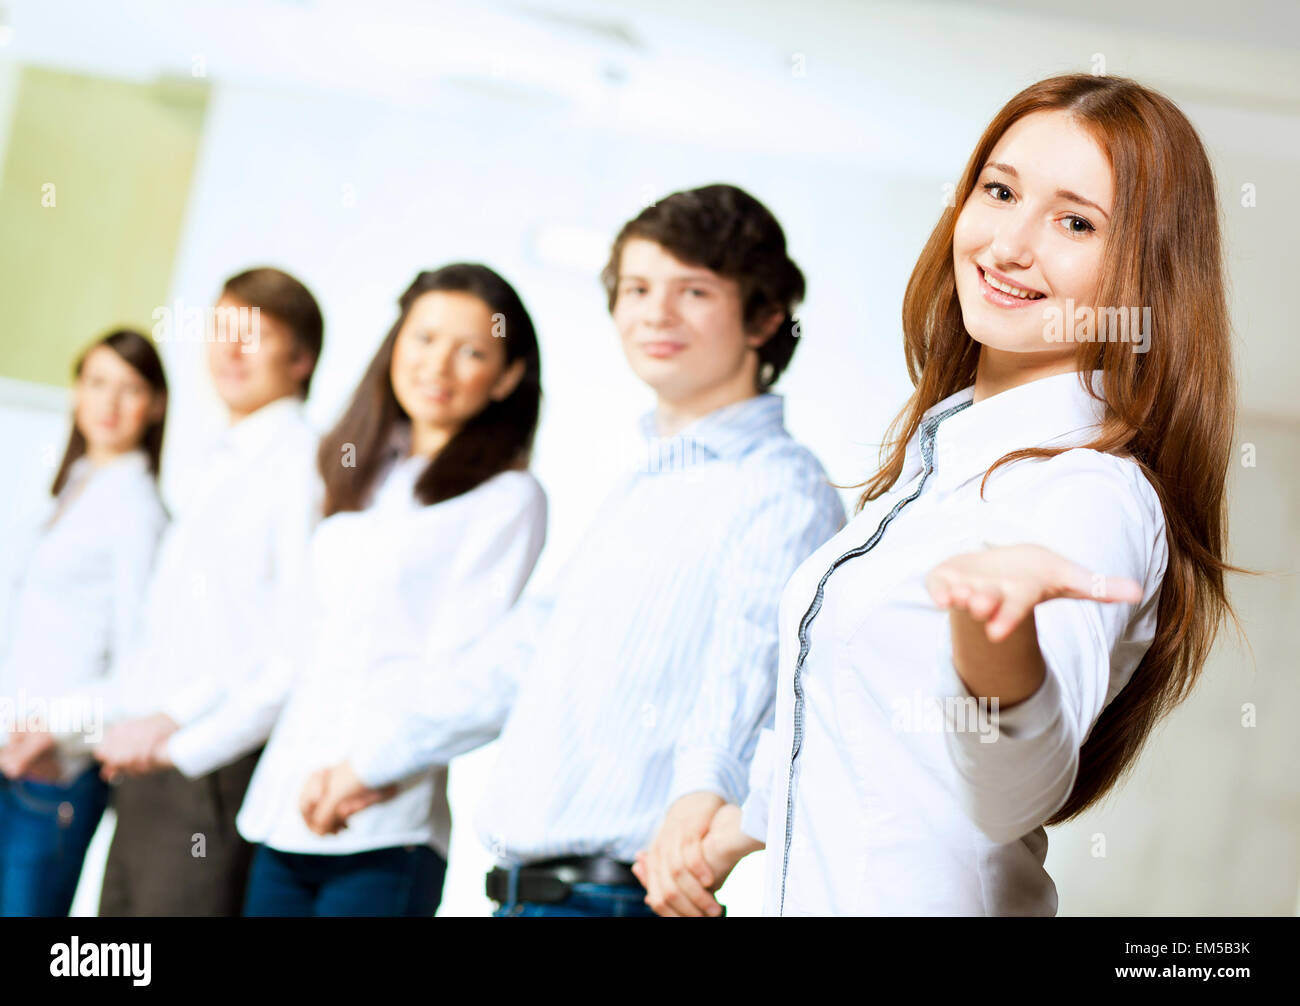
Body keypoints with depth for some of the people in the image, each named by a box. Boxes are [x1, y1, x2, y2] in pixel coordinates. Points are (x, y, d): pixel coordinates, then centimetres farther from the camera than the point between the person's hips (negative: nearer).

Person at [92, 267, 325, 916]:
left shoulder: (301, 460, -9)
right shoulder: (218, 467, 20)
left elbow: (300, 639, -17)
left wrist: (175, 719, -17)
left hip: (212, 768, -9)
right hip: (145, 767, 9)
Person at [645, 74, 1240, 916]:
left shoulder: (1095, 496, -21)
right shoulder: (944, 447, 6)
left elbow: (1017, 789, -37)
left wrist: (997, 627, -55)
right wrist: (741, 824, 28)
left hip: (932, 896, -8)